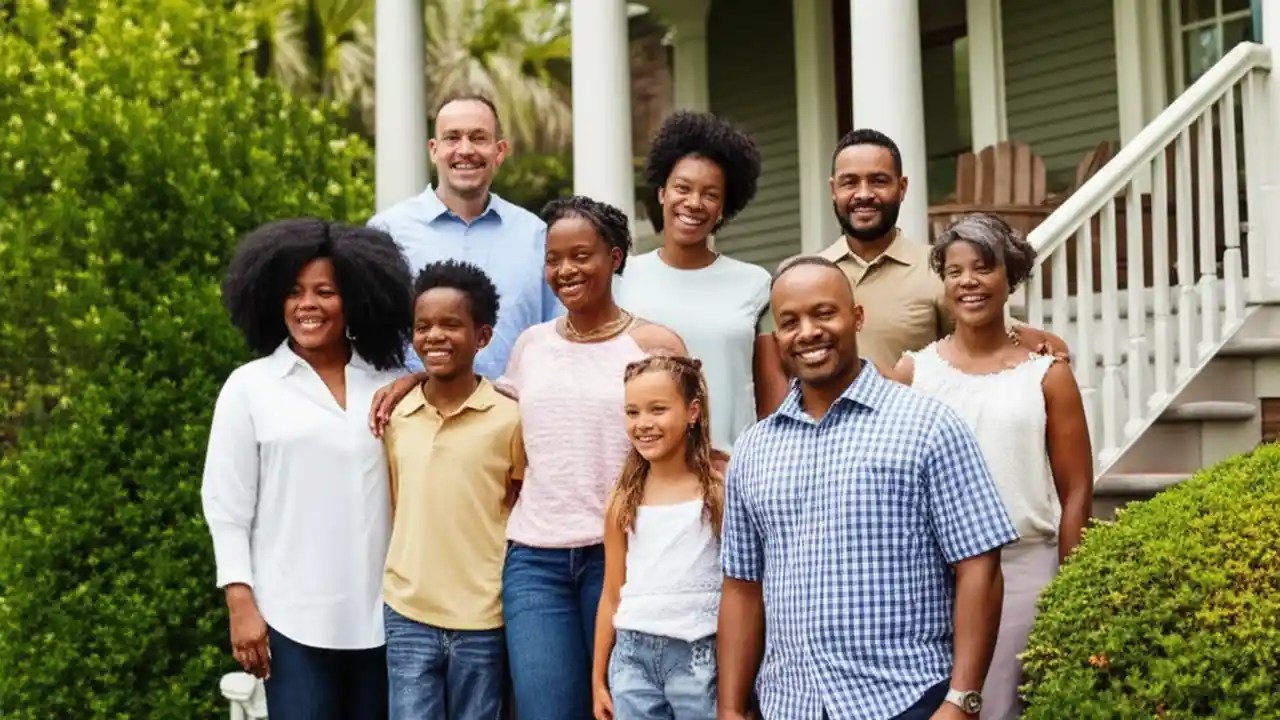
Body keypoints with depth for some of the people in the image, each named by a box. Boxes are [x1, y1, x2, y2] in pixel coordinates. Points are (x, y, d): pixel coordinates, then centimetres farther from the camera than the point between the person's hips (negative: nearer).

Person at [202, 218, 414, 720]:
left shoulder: (390, 384, 7)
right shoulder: (250, 387, 3)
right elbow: (226, 505, 1)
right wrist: (241, 603, -4)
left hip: (381, 613, 2)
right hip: (291, 616, -2)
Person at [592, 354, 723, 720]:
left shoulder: (720, 490, -5)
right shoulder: (624, 501, 7)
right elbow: (612, 596, 12)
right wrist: (598, 678, 13)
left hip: (698, 654, -4)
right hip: (632, 655, 4)